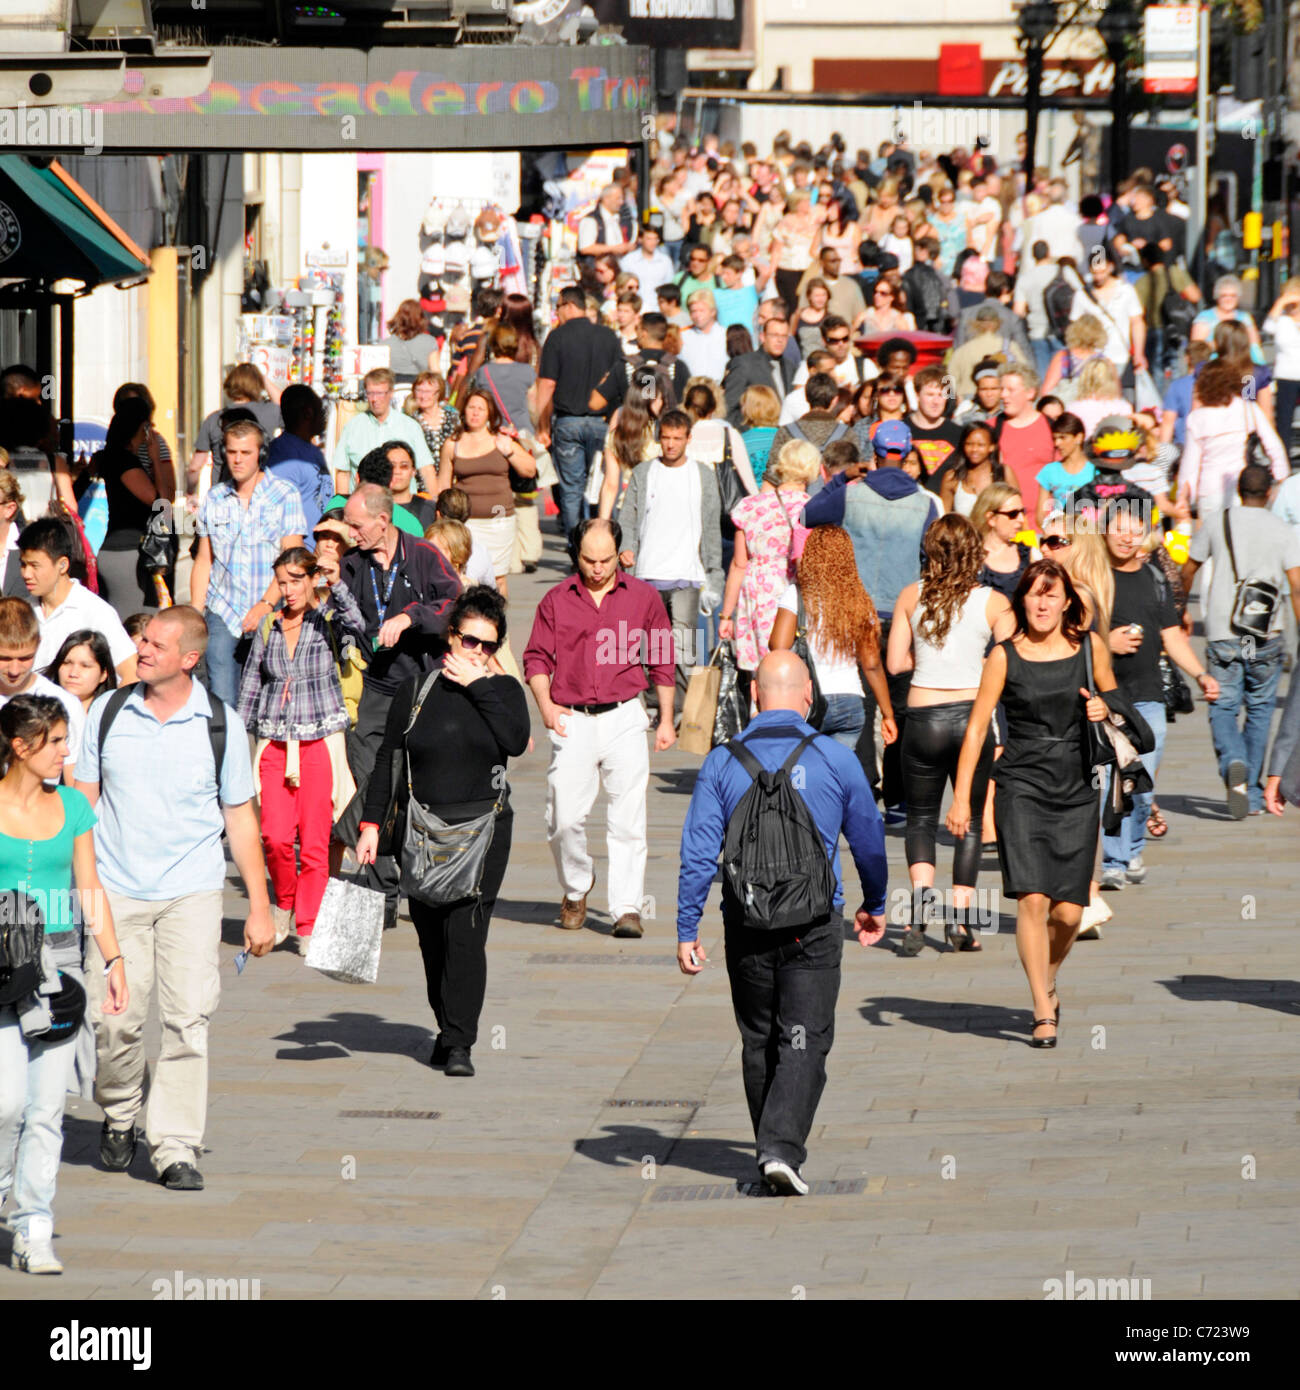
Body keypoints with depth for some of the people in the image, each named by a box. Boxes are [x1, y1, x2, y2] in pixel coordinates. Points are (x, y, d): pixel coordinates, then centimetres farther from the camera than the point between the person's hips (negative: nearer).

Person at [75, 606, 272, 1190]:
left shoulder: (221, 725, 0)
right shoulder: (107, 713, 3)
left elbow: (240, 818, 6)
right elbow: (83, 802, 9)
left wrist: (259, 906, 4)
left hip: (192, 894, -1)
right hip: (116, 891, 1)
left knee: (187, 1020, -9)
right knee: (114, 1021, -3)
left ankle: (176, 1147, -4)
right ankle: (119, 1117, 23)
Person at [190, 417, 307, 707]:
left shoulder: (284, 496, 1)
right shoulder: (214, 499, 11)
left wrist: (266, 605, -16)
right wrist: (195, 613, 8)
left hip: (270, 617, -2)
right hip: (223, 615, 2)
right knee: (221, 701, -8)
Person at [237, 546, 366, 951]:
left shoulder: (328, 622, -1)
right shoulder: (268, 627, 9)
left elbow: (356, 627, -25)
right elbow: (250, 684, 16)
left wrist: (336, 585, -31)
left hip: (320, 742, -2)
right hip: (274, 744, 2)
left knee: (314, 841, -2)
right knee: (275, 836, -10)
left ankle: (308, 925, 10)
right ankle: (284, 902, 16)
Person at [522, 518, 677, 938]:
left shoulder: (643, 597, 8)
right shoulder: (556, 600, 8)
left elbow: (662, 661, 15)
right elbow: (536, 657, 10)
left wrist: (666, 720, 13)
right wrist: (545, 704, -7)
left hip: (624, 718, 0)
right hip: (573, 721, 0)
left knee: (627, 818, -6)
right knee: (564, 817, -6)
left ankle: (627, 908, -3)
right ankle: (576, 889, 20)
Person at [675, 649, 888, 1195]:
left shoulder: (722, 763, -1)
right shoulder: (835, 760, -2)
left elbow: (698, 853, -4)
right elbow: (869, 841, 9)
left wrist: (687, 930, 0)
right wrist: (874, 905, 25)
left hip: (746, 923, 2)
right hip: (813, 924, -2)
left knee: (758, 1041, 15)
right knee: (804, 1041, -2)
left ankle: (773, 1150, 22)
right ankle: (782, 1149, -17)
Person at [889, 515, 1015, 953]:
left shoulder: (912, 596, -1)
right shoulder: (993, 603, -4)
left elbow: (895, 662, 1)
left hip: (923, 716, 0)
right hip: (972, 714, 0)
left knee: (921, 818, 13)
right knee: (971, 820, 13)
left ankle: (921, 890, -14)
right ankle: (960, 915, 6)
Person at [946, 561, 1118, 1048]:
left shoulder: (1089, 646, 4)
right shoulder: (1005, 656, -2)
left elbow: (1111, 696, 20)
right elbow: (977, 726, -2)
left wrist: (1104, 709, -5)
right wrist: (961, 797, -6)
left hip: (1076, 787, 2)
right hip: (1021, 784, -2)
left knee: (1069, 911, 1)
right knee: (1032, 899, -15)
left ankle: (1047, 980, 31)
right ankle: (1043, 1011, -8)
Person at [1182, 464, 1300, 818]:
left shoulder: (1217, 525, 5)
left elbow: (1187, 572, 16)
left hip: (1222, 633, 0)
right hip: (1266, 637, 0)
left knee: (1223, 707, 3)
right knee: (1259, 709, 13)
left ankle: (1233, 763, -27)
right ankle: (1253, 794, 15)